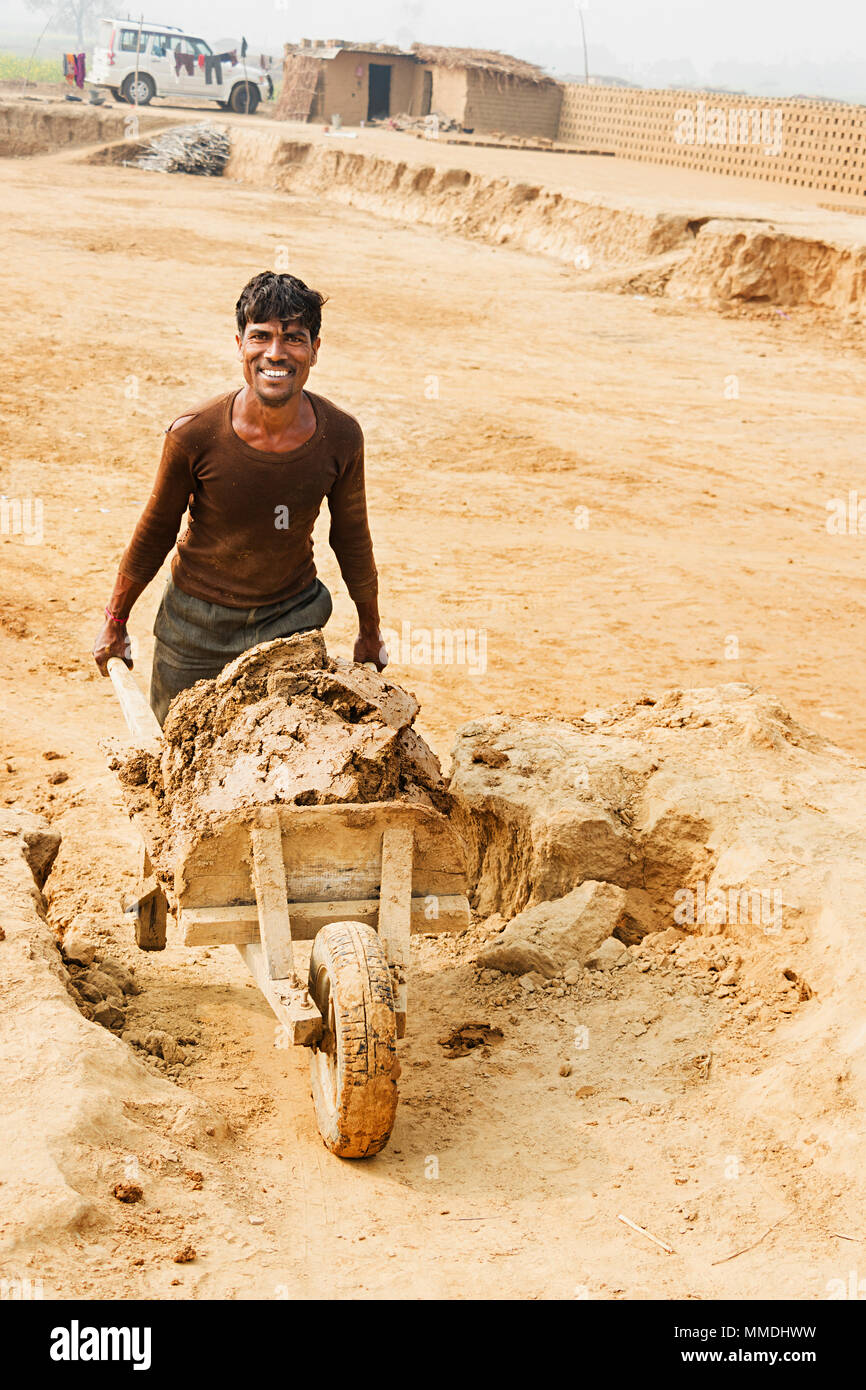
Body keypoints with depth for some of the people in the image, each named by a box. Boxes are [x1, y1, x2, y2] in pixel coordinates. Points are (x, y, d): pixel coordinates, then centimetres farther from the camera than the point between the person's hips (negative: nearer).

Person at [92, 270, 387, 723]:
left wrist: (370, 632, 13)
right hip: (197, 621, -1)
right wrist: (114, 623, 6)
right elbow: (154, 532, -4)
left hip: (291, 618, 1)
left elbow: (351, 538, 2)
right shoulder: (194, 435, -21)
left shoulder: (340, 436, -15)